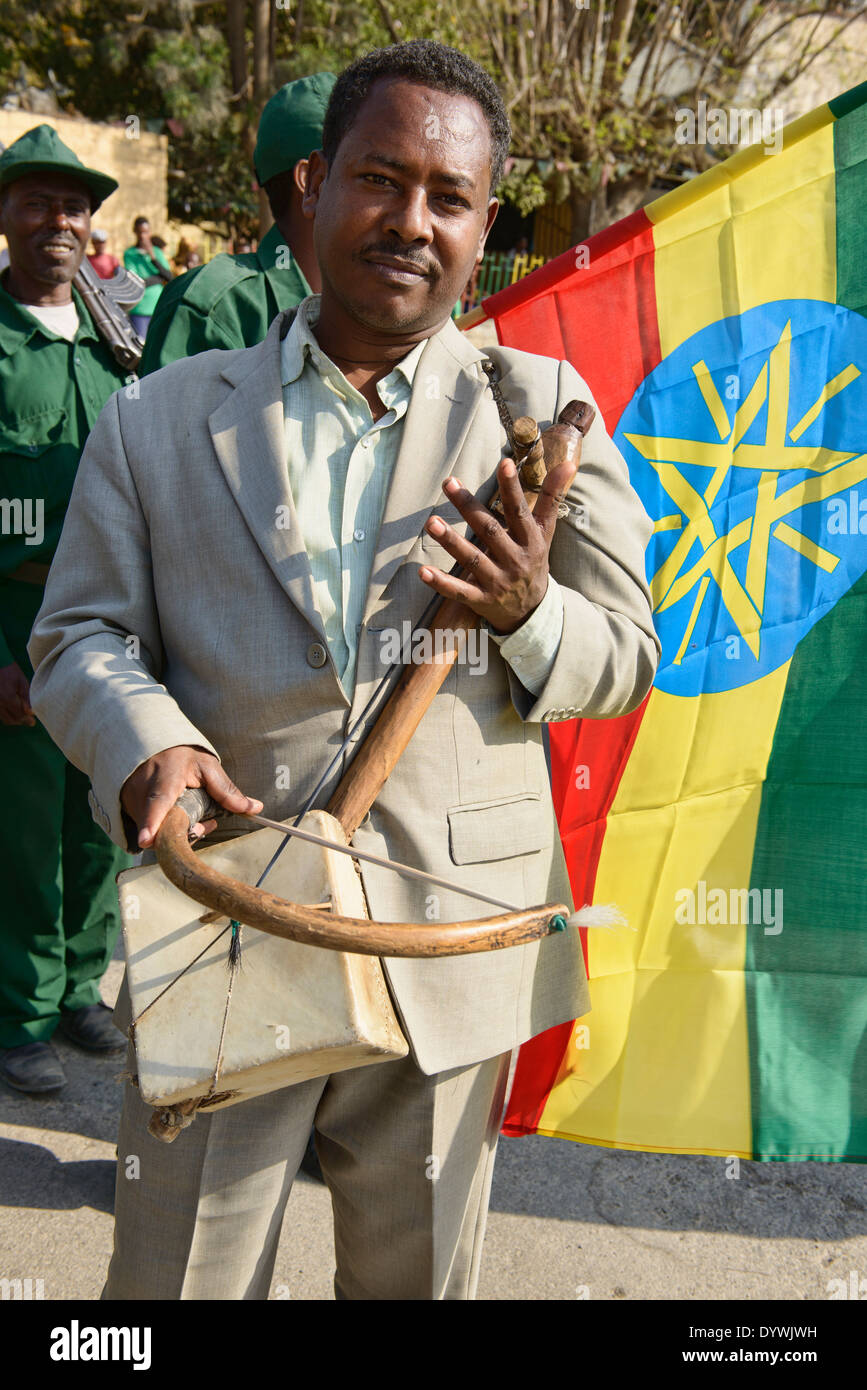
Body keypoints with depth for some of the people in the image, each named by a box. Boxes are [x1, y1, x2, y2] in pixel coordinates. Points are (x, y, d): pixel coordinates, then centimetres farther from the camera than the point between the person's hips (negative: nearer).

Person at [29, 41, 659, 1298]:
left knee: (417, 1276, 19)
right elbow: (78, 637, 6)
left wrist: (527, 613, -17)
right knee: (176, 1278, 12)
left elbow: (625, 663, 6)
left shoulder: (539, 408, 5)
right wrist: (148, 736, -16)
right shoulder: (162, 418, 5)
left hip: (452, 952, 1)